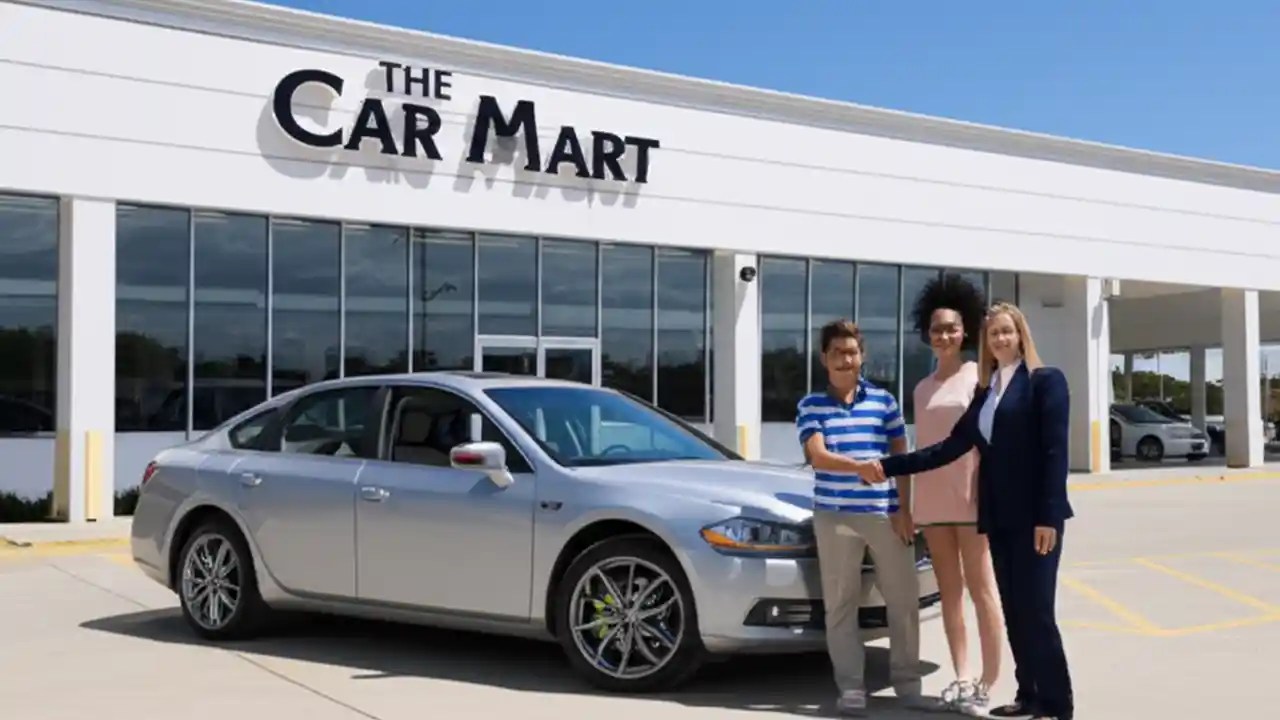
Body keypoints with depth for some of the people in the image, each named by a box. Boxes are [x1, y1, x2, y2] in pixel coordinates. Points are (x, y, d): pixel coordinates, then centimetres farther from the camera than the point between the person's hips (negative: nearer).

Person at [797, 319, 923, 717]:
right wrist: (861, 467, -27)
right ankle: (851, 685, 7)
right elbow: (817, 456, -10)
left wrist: (904, 509, 0)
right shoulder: (810, 405, 3)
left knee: (903, 598, 5)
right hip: (835, 515, -1)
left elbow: (901, 457, 8)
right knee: (840, 602, 0)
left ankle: (907, 677, 19)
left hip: (886, 514, 1)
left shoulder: (884, 400, 7)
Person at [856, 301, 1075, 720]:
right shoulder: (985, 391, 16)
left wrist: (1049, 516, -18)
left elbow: (1055, 451, -11)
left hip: (1035, 516, -7)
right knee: (1013, 611, 9)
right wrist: (887, 466, 7)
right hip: (999, 517, 7)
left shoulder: (1046, 380, -4)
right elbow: (951, 448, 12)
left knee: (1036, 611, -7)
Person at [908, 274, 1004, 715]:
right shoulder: (922, 389, 14)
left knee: (981, 589, -3)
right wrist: (910, 503, 11)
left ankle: (988, 684, -1)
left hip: (969, 496, -5)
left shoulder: (980, 377, -1)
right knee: (949, 592, 7)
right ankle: (961, 679, 13)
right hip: (931, 500, 5)